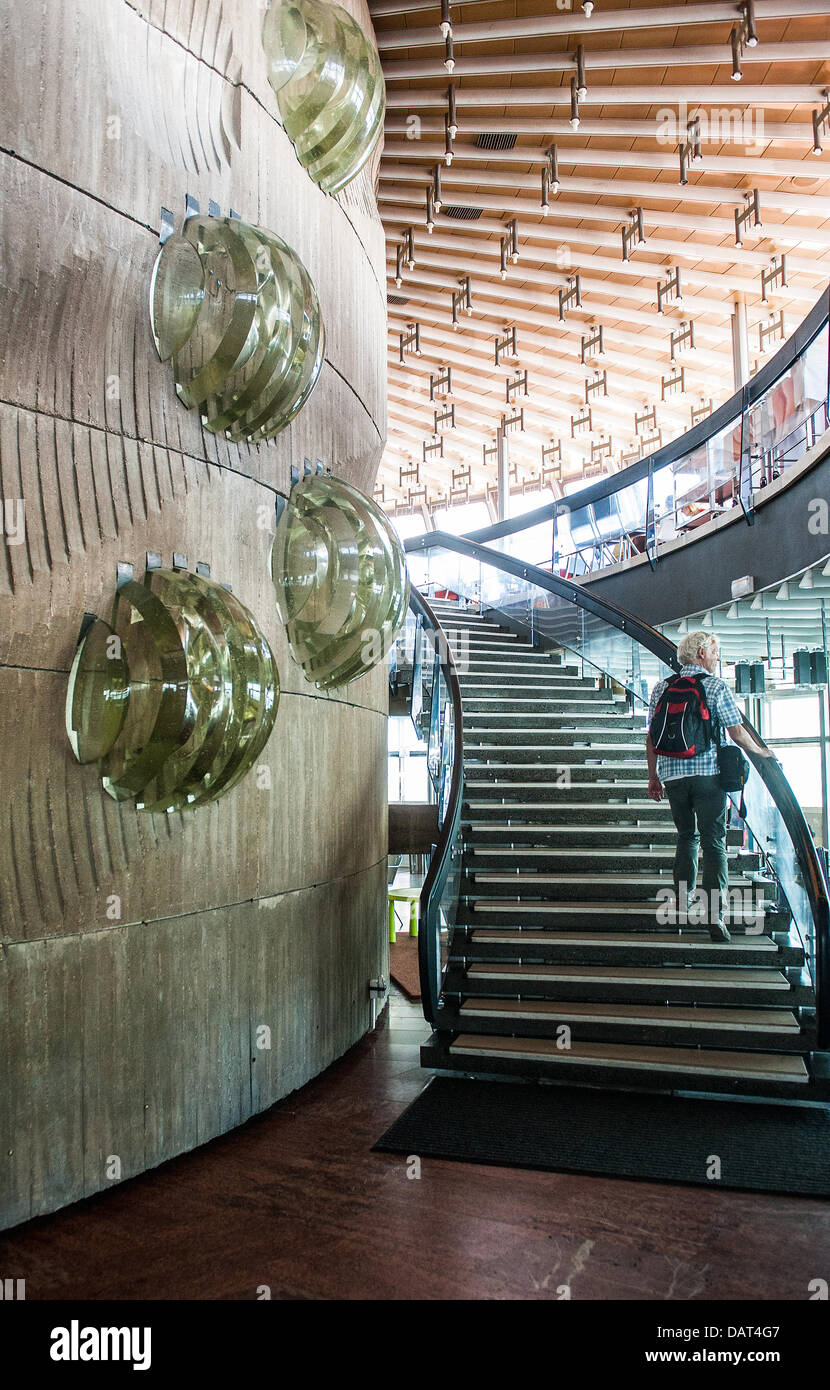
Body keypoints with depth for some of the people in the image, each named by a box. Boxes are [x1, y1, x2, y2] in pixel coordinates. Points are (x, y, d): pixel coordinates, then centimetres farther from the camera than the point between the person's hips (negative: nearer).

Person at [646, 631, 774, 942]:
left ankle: (682, 900, 19)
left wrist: (653, 776, 17)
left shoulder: (661, 689, 8)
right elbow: (737, 733, -3)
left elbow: (651, 738, 9)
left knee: (686, 836, 19)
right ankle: (714, 915, -8)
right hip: (708, 773, -4)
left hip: (672, 774, 4)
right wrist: (761, 752, 15)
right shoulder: (716, 686, -3)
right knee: (713, 841, -2)